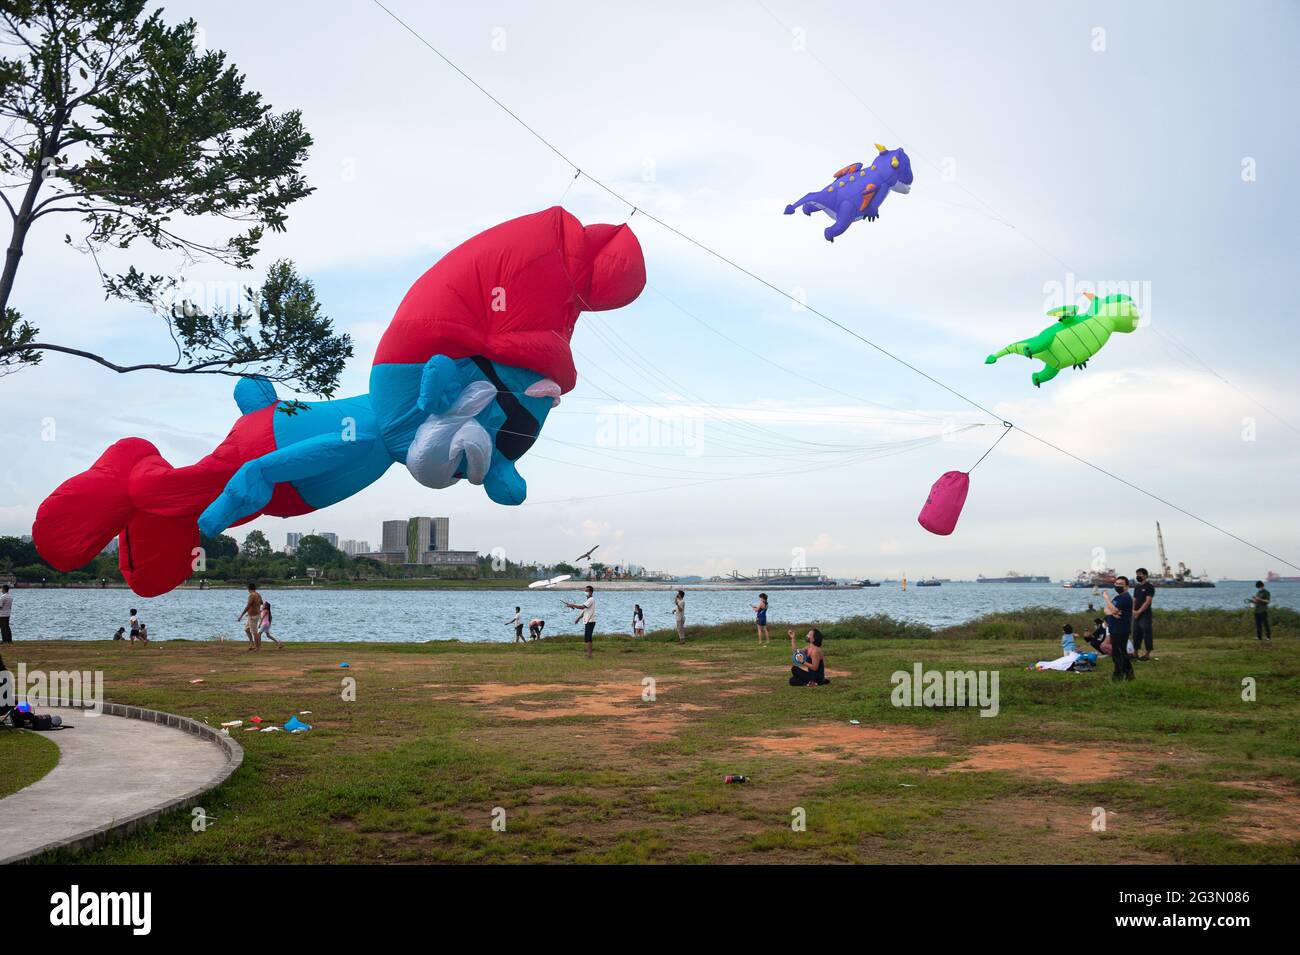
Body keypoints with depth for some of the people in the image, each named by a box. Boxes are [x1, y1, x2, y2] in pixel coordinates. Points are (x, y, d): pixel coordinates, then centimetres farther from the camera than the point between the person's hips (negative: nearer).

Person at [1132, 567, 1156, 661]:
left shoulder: (1149, 587, -7)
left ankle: (1147, 654, 0)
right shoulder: (1137, 587, 17)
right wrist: (1133, 610, -1)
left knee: (1146, 634, -5)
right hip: (1136, 615, 8)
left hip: (1145, 615, -8)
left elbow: (1148, 601, -14)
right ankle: (1135, 653, 14)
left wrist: (1139, 611, -16)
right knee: (1136, 634, 9)